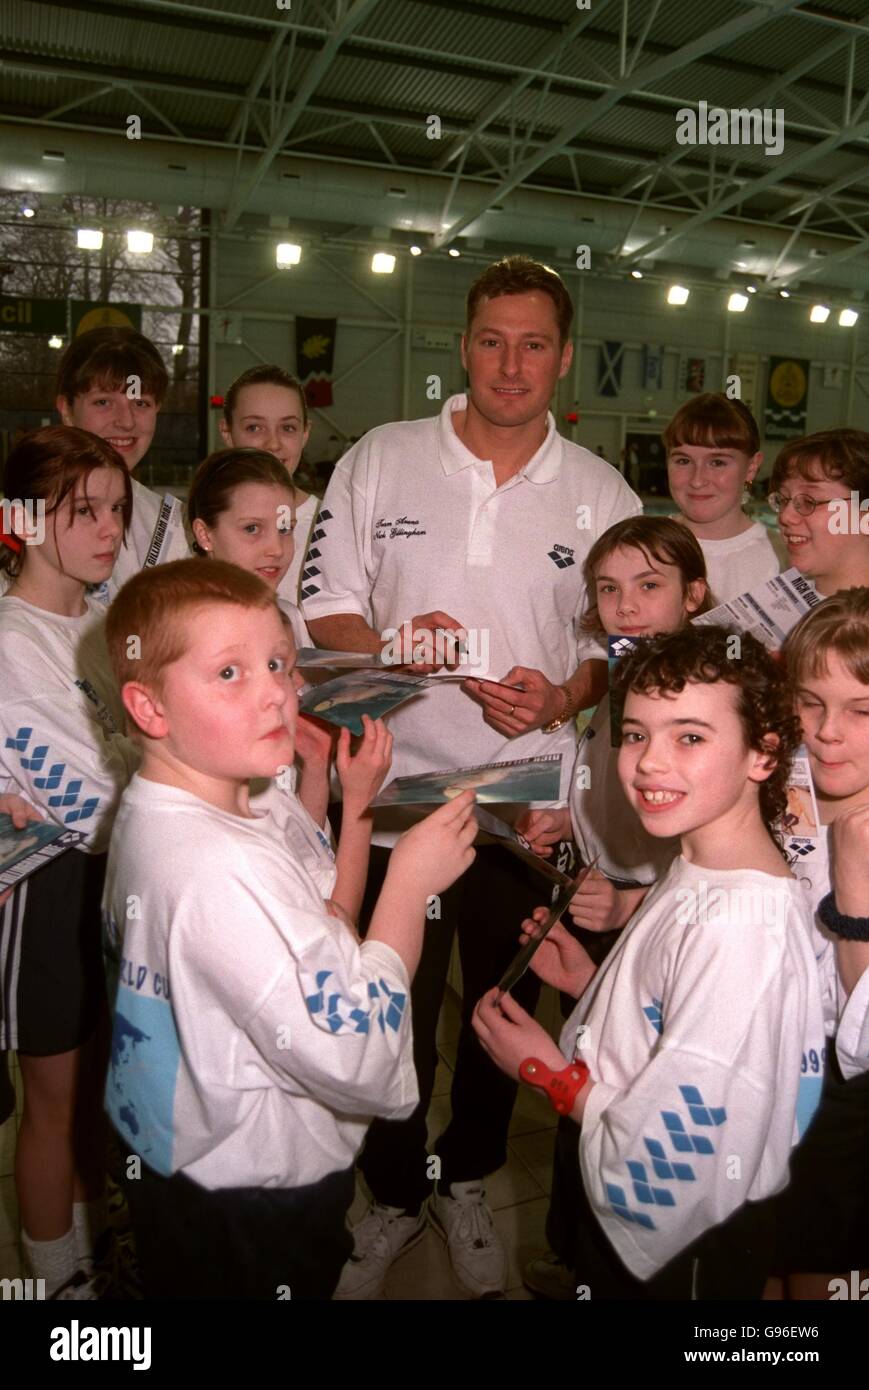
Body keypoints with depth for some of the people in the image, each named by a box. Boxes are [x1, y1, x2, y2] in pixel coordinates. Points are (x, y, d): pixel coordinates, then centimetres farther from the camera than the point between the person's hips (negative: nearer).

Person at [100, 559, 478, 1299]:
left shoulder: (153, 821, -2)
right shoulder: (221, 867, -33)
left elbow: (312, 945, 4)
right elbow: (356, 1059, -30)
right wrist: (411, 879, -23)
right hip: (251, 1220, -9)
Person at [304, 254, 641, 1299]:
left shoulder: (602, 494, 4)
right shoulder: (381, 461, 2)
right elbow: (324, 611, 2)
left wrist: (561, 696, -13)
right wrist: (397, 647, -19)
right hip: (395, 788, -1)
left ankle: (467, 1182, 43)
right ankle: (395, 1194, 36)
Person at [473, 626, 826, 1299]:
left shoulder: (740, 930, -31)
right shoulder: (699, 874, -3)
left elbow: (678, 1159, -28)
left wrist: (549, 1073, -16)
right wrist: (589, 982, -4)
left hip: (680, 1255, -7)